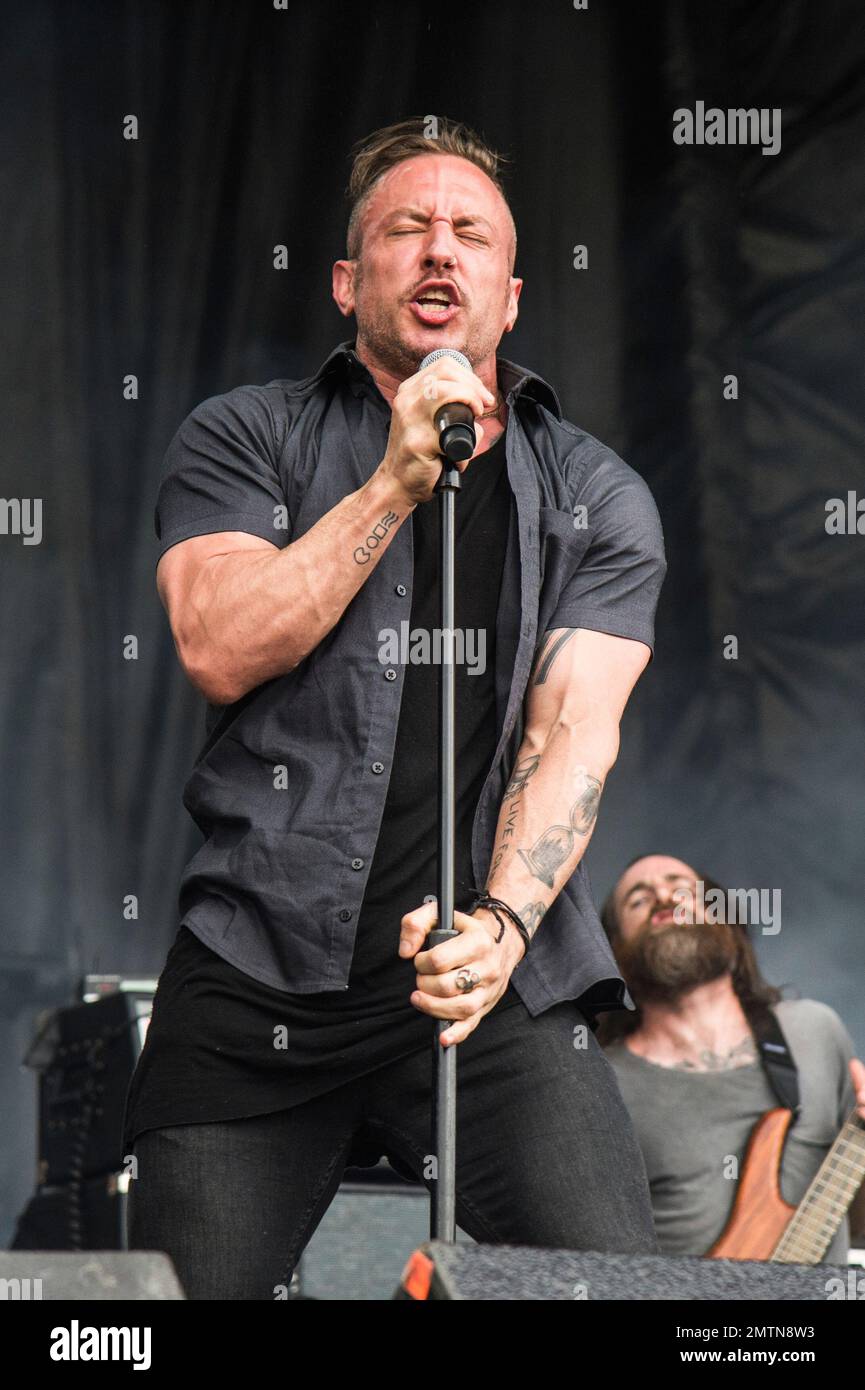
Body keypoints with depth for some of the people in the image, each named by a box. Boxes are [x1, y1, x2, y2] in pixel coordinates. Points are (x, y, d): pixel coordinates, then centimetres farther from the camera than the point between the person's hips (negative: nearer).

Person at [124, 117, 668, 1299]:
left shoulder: (598, 498, 13)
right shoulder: (244, 440, 11)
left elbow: (576, 729, 0)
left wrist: (501, 921, -17)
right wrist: (399, 483, -9)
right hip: (258, 980, 0)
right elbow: (220, 651, -5)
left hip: (497, 981, 0)